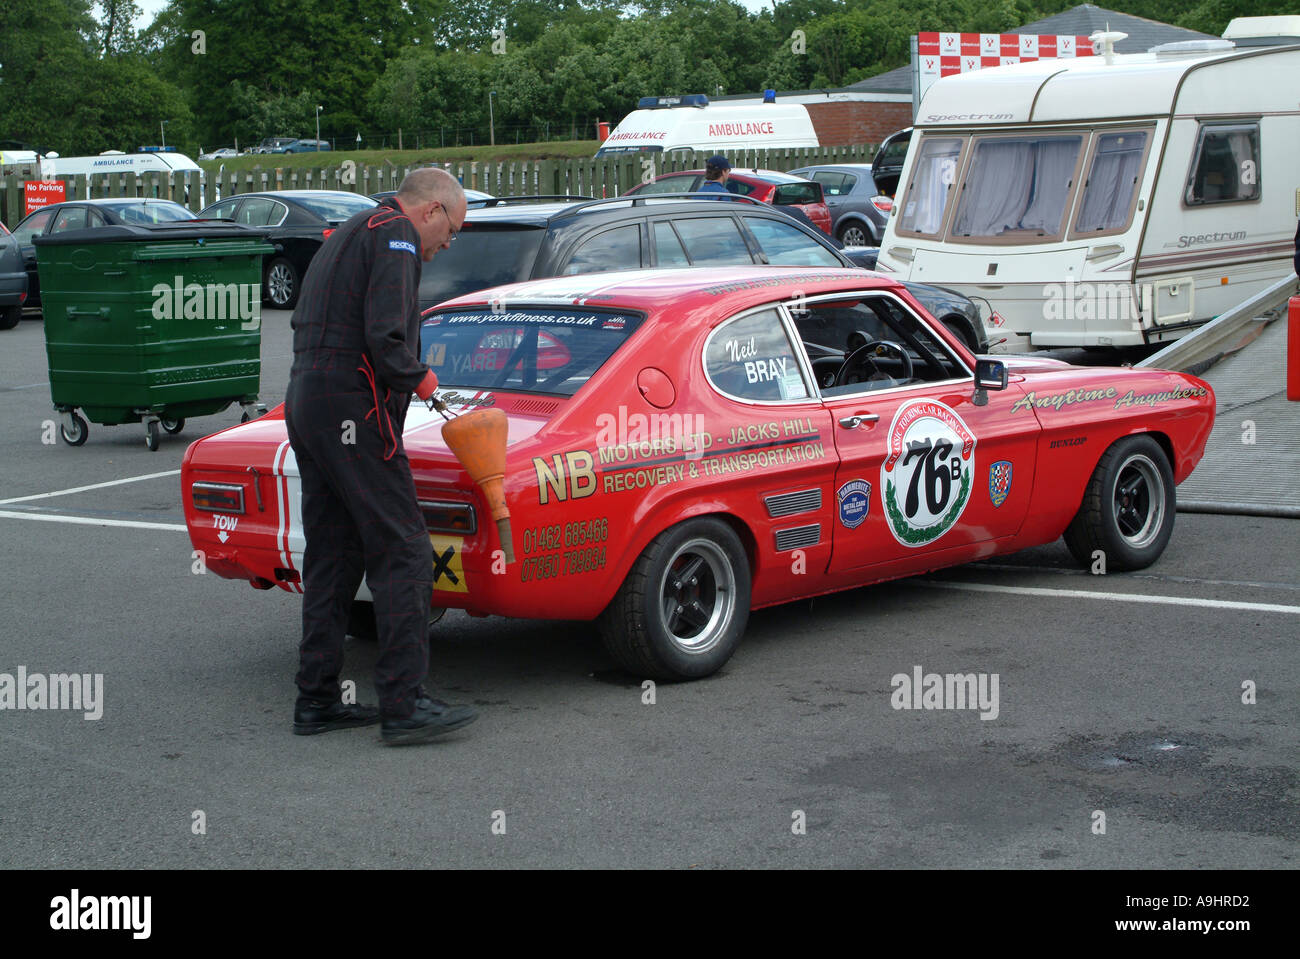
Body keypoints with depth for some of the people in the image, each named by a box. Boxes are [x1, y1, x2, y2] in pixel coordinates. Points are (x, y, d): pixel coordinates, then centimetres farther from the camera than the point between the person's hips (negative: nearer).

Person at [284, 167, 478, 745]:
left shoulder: (348, 235, 24)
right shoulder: (396, 236, -7)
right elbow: (384, 337, -20)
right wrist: (419, 379, -2)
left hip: (304, 402, 10)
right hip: (354, 411, -10)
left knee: (331, 557, 13)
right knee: (402, 552, -9)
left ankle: (317, 699, 16)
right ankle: (404, 705, -11)